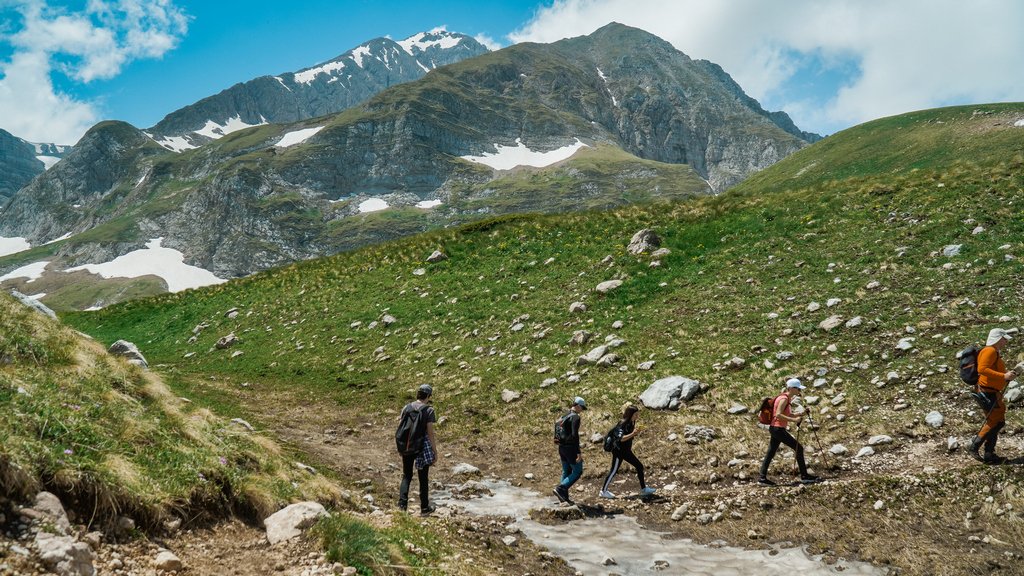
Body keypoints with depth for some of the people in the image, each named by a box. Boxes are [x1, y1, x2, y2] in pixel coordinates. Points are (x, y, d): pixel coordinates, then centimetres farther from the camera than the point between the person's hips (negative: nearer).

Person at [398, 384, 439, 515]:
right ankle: (424, 507, 20)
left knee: (406, 475, 16)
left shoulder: (407, 408, 1)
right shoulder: (428, 410, -11)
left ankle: (402, 504, 6)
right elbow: (430, 433, -12)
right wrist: (435, 452, -5)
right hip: (423, 446, -3)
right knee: (423, 478, 10)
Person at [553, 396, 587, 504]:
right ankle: (560, 489, -8)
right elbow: (575, 435, -23)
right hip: (570, 448, -9)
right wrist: (579, 453, -21)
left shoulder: (564, 416, 11)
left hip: (562, 447, 9)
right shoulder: (575, 417, -16)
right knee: (577, 471, 3)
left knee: (566, 472, 17)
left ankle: (564, 496, 19)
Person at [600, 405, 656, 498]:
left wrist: (636, 432, -6)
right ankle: (604, 491, 12)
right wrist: (633, 434, -33)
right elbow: (621, 438, -27)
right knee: (614, 471, -1)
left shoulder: (632, 423, 5)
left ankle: (643, 489, 19)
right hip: (619, 451, -9)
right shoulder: (622, 424, -21)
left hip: (626, 451, 9)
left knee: (639, 466, 9)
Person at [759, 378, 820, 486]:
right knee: (798, 448, -4)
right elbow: (778, 415, -24)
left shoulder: (787, 398, 14)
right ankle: (804, 476, 2)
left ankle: (762, 478, 9)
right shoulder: (784, 399, -15)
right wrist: (793, 420, -24)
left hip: (776, 429, 10)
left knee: (771, 453, 8)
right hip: (778, 429, -10)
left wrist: (799, 415, 8)